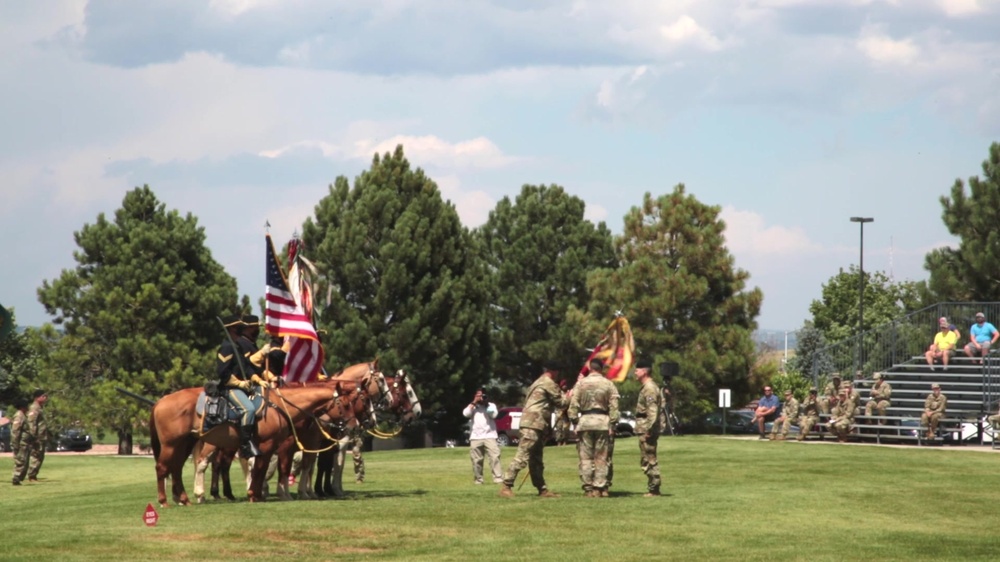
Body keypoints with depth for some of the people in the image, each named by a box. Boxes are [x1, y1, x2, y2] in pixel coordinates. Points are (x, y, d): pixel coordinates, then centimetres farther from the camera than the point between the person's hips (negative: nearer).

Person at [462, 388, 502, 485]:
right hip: (475, 437, 2)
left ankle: (498, 478, -20)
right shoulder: (472, 406, 15)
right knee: (476, 460, 3)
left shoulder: (491, 405, 12)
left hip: (489, 436, -2)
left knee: (494, 457, -16)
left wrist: (486, 405, -5)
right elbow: (465, 413, -5)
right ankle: (478, 479, 12)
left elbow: (494, 415, -6)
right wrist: (474, 403, -4)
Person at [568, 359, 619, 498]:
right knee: (601, 457, 4)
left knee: (586, 457, 4)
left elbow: (574, 405, -1)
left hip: (585, 420, 0)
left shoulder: (581, 384, 3)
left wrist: (574, 421, 2)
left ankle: (588, 488, 1)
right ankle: (600, 487, 2)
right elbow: (614, 406, -2)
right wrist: (612, 424, 1)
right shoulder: (609, 384, 2)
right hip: (602, 422, 0)